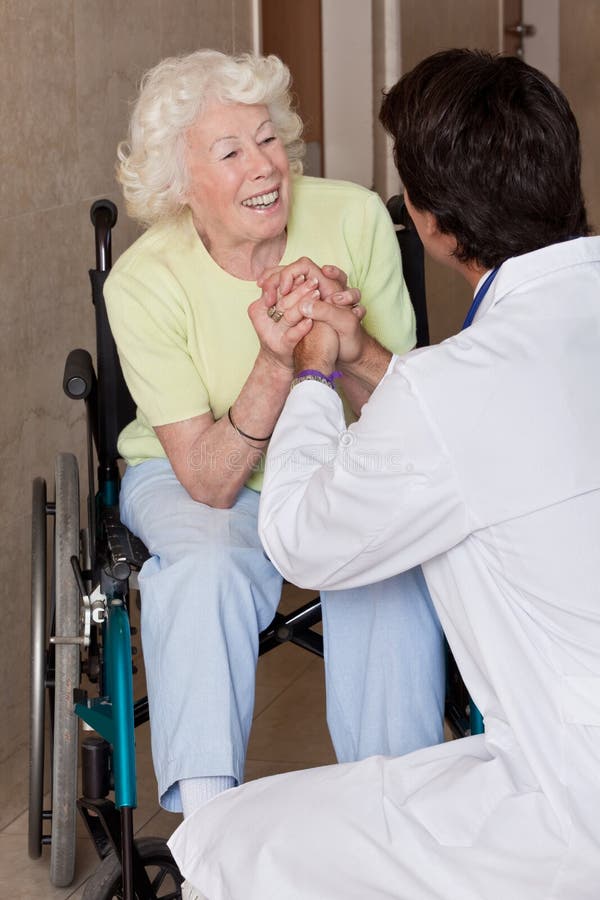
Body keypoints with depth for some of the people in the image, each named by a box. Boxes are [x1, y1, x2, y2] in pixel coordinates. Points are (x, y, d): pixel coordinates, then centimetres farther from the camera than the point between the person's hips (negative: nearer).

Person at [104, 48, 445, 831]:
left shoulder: (354, 219, -17)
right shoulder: (143, 283, -21)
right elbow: (210, 482, -23)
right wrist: (276, 364, -38)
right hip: (193, 477, -1)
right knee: (210, 568, -33)